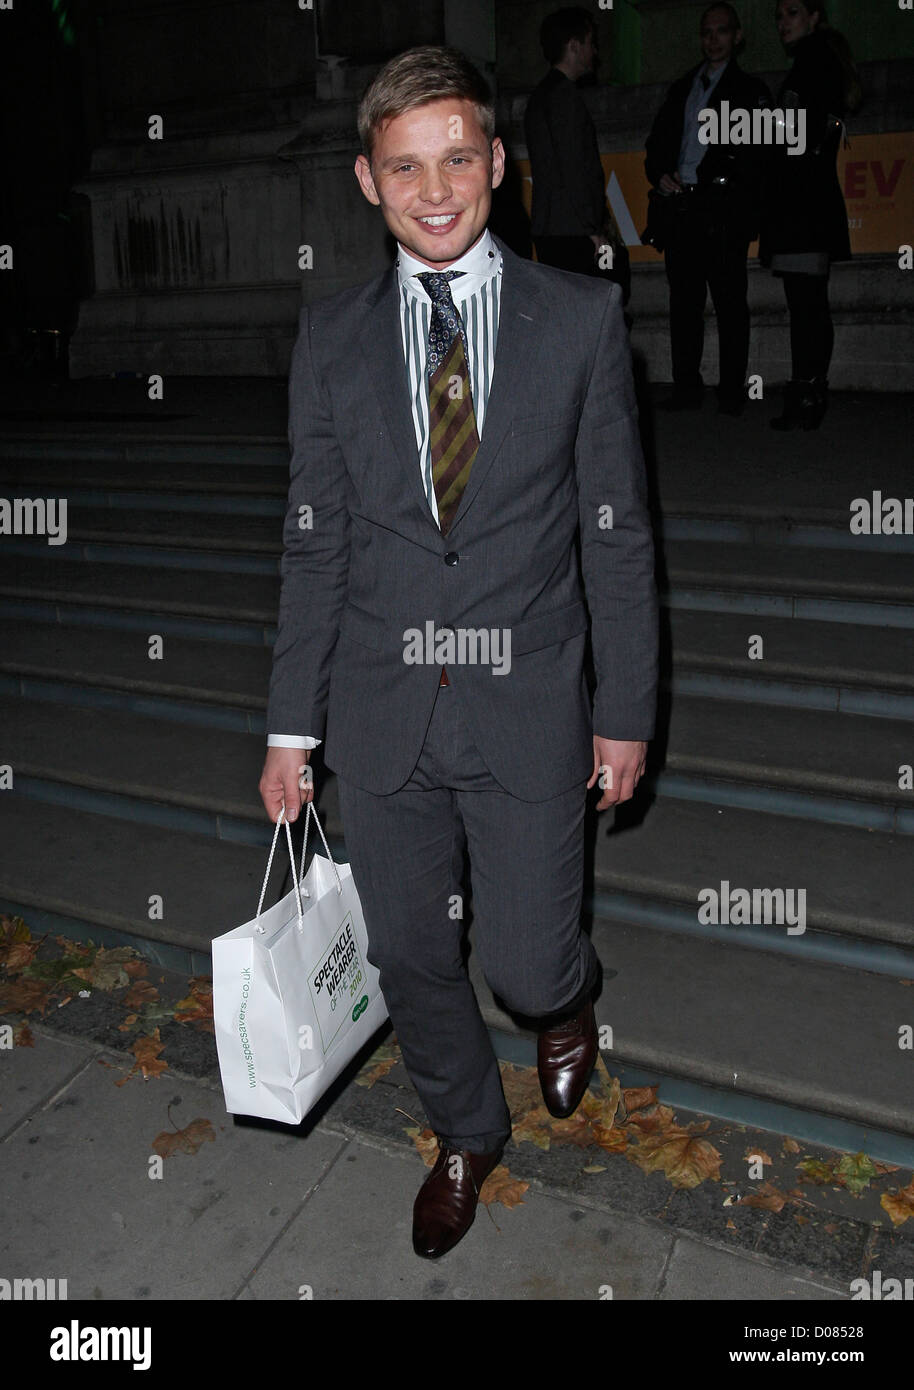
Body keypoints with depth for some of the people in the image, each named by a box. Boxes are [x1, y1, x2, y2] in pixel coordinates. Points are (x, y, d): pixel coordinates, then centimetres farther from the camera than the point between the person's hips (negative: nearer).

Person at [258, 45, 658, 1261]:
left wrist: (627, 711, -2)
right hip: (381, 709, 3)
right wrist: (291, 726, 3)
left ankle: (568, 1000, 47)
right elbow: (314, 544, 4)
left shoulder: (580, 320, -3)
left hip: (527, 709, -2)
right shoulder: (331, 339, 2)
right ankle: (467, 1136, 45)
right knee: (412, 956, 15)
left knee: (526, 965, 6)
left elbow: (617, 532, -1)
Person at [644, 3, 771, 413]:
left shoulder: (750, 89, 10)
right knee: (684, 301, 3)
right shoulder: (681, 89, 23)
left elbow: (754, 154, 1)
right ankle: (686, 389, 8)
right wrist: (660, 175, 1)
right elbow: (657, 141, 22)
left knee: (730, 302, -6)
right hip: (679, 208, 4)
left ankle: (732, 391, -4)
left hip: (722, 209, -4)